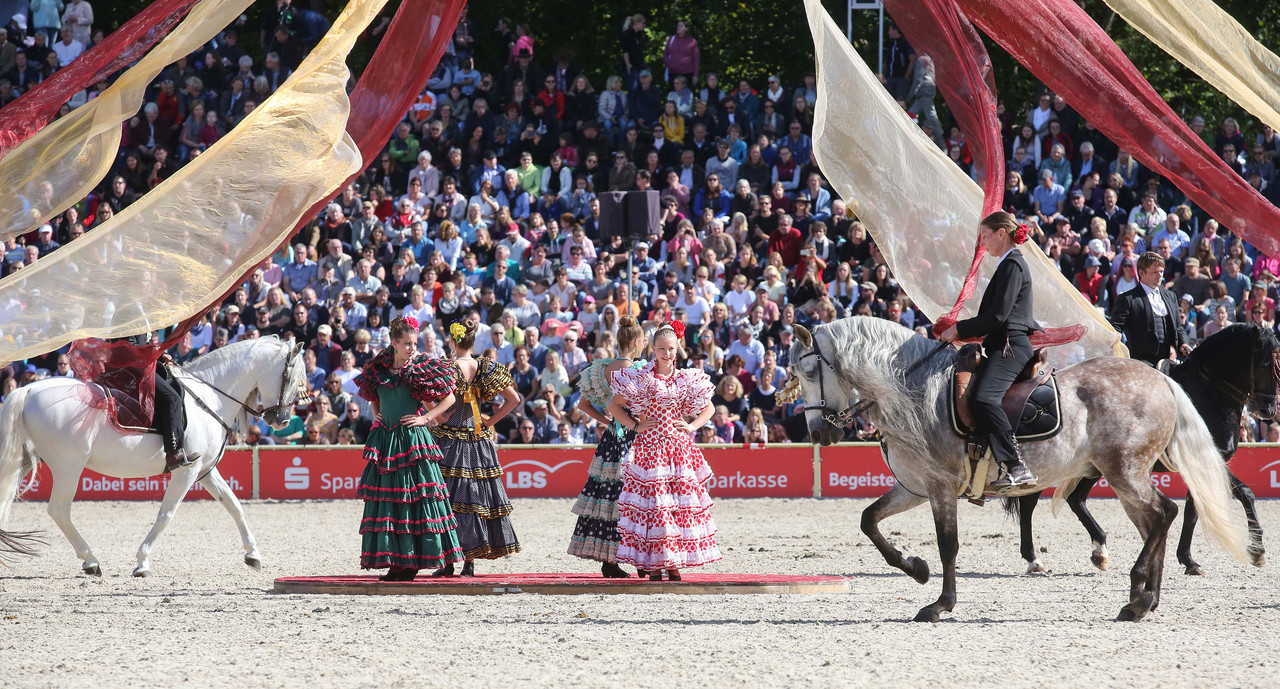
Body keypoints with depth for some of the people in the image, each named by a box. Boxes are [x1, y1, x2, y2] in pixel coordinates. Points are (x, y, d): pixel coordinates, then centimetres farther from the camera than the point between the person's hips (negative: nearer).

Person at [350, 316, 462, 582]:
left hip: (412, 440, -5)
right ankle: (395, 562, 5)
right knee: (385, 499, 1)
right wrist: (376, 416, 13)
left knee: (414, 498, -8)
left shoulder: (422, 368, -1)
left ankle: (411, 562, -7)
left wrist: (426, 418, -6)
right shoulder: (378, 368, 10)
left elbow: (449, 398, 2)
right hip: (385, 441, 5)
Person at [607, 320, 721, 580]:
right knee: (653, 501, -8)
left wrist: (692, 426, 4)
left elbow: (709, 408, 19)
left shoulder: (686, 379, 8)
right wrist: (635, 425, -5)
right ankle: (653, 565, -4)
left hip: (679, 446, 3)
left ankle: (673, 564, 5)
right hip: (650, 446, -3)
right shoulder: (640, 378, 0)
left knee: (680, 500, -1)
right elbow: (614, 406, 4)